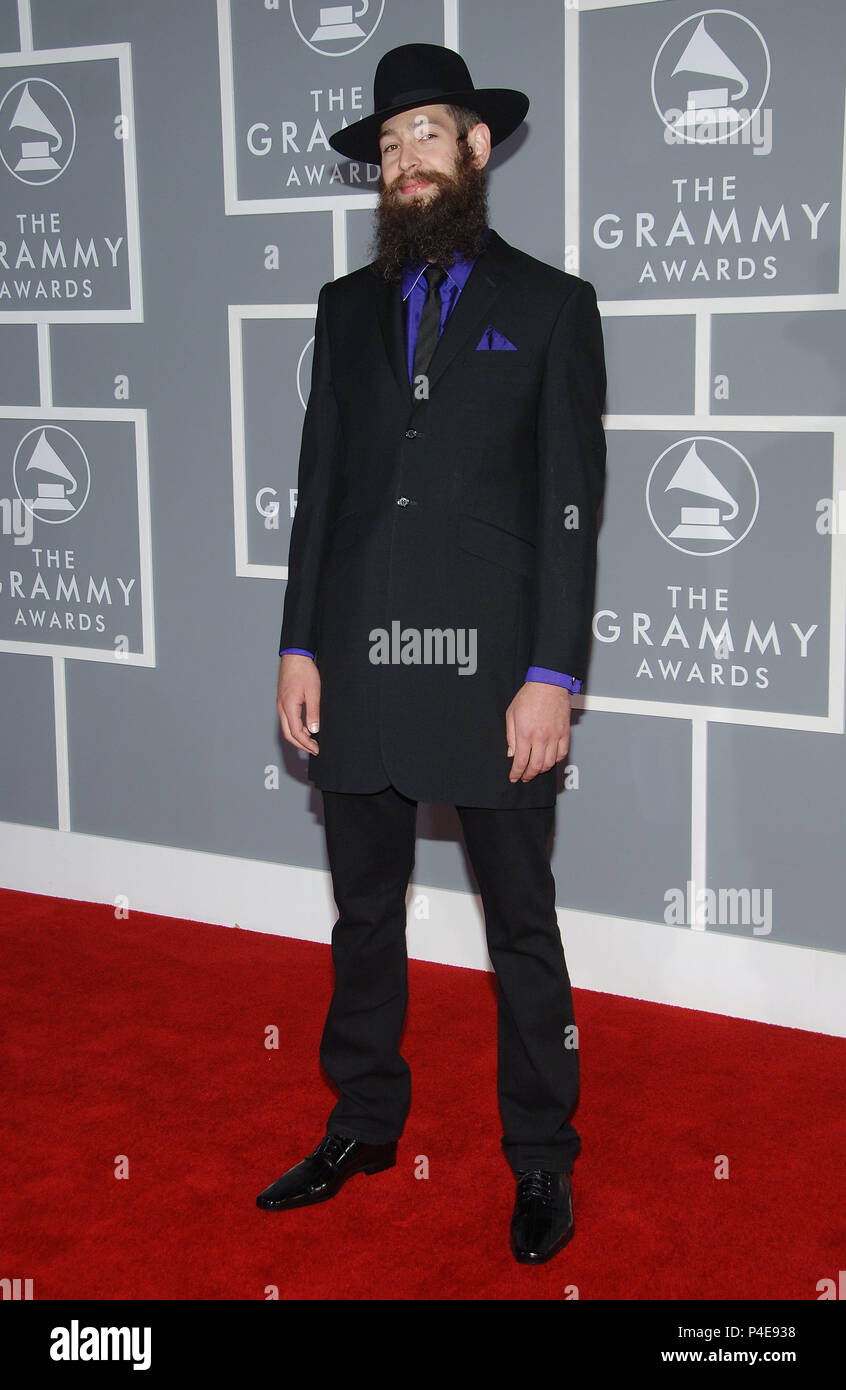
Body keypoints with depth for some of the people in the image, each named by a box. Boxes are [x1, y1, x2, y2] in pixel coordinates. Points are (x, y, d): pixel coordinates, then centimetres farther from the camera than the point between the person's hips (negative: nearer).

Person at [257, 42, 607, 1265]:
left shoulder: (550, 306, 3)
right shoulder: (348, 305, 14)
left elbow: (570, 503, -3)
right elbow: (319, 482, 12)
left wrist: (553, 676, -10)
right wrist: (300, 645, 4)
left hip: (490, 671, -4)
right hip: (358, 663, 4)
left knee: (522, 929, 6)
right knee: (364, 913, 15)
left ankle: (542, 1159, 22)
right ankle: (364, 1126, 32)